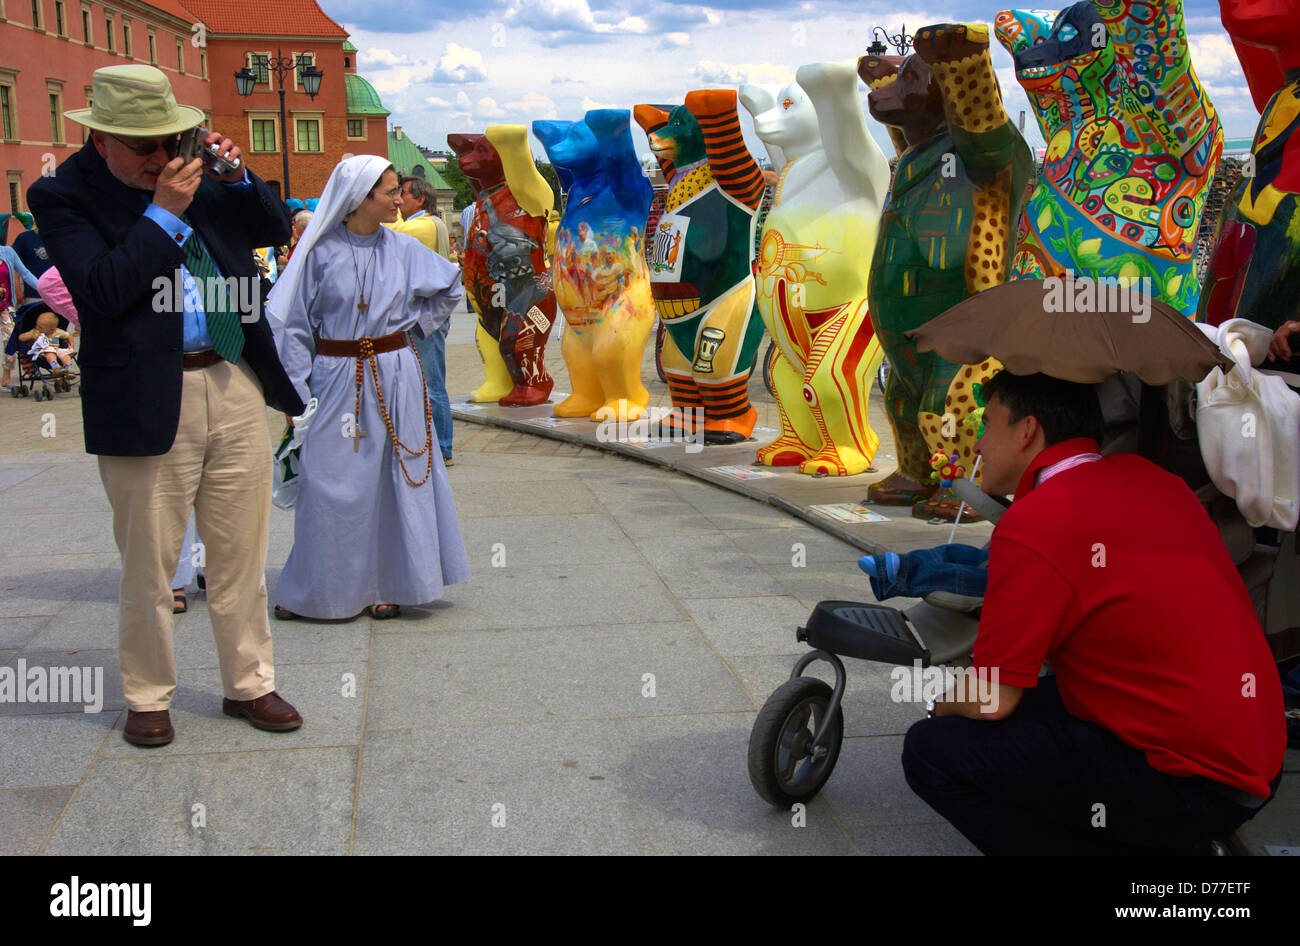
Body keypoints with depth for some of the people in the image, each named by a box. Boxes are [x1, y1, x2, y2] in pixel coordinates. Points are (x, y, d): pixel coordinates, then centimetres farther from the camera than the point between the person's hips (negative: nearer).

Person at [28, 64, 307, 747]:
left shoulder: (194, 174, 10)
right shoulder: (63, 196, -4)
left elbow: (276, 230, 17)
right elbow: (100, 292, -18)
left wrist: (237, 177, 0)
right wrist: (165, 211, -17)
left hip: (236, 389, 5)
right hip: (148, 404, -5)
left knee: (240, 557, 12)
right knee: (147, 566, 6)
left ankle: (248, 686, 26)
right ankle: (147, 698, 24)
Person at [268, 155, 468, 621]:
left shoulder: (404, 250, 3)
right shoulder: (320, 253, -4)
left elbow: (450, 291, 20)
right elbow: (296, 325, -2)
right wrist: (296, 392, -7)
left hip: (395, 380, 2)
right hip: (336, 379, -2)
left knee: (392, 478, 5)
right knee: (329, 483, 0)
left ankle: (387, 583, 17)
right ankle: (315, 587, 13)